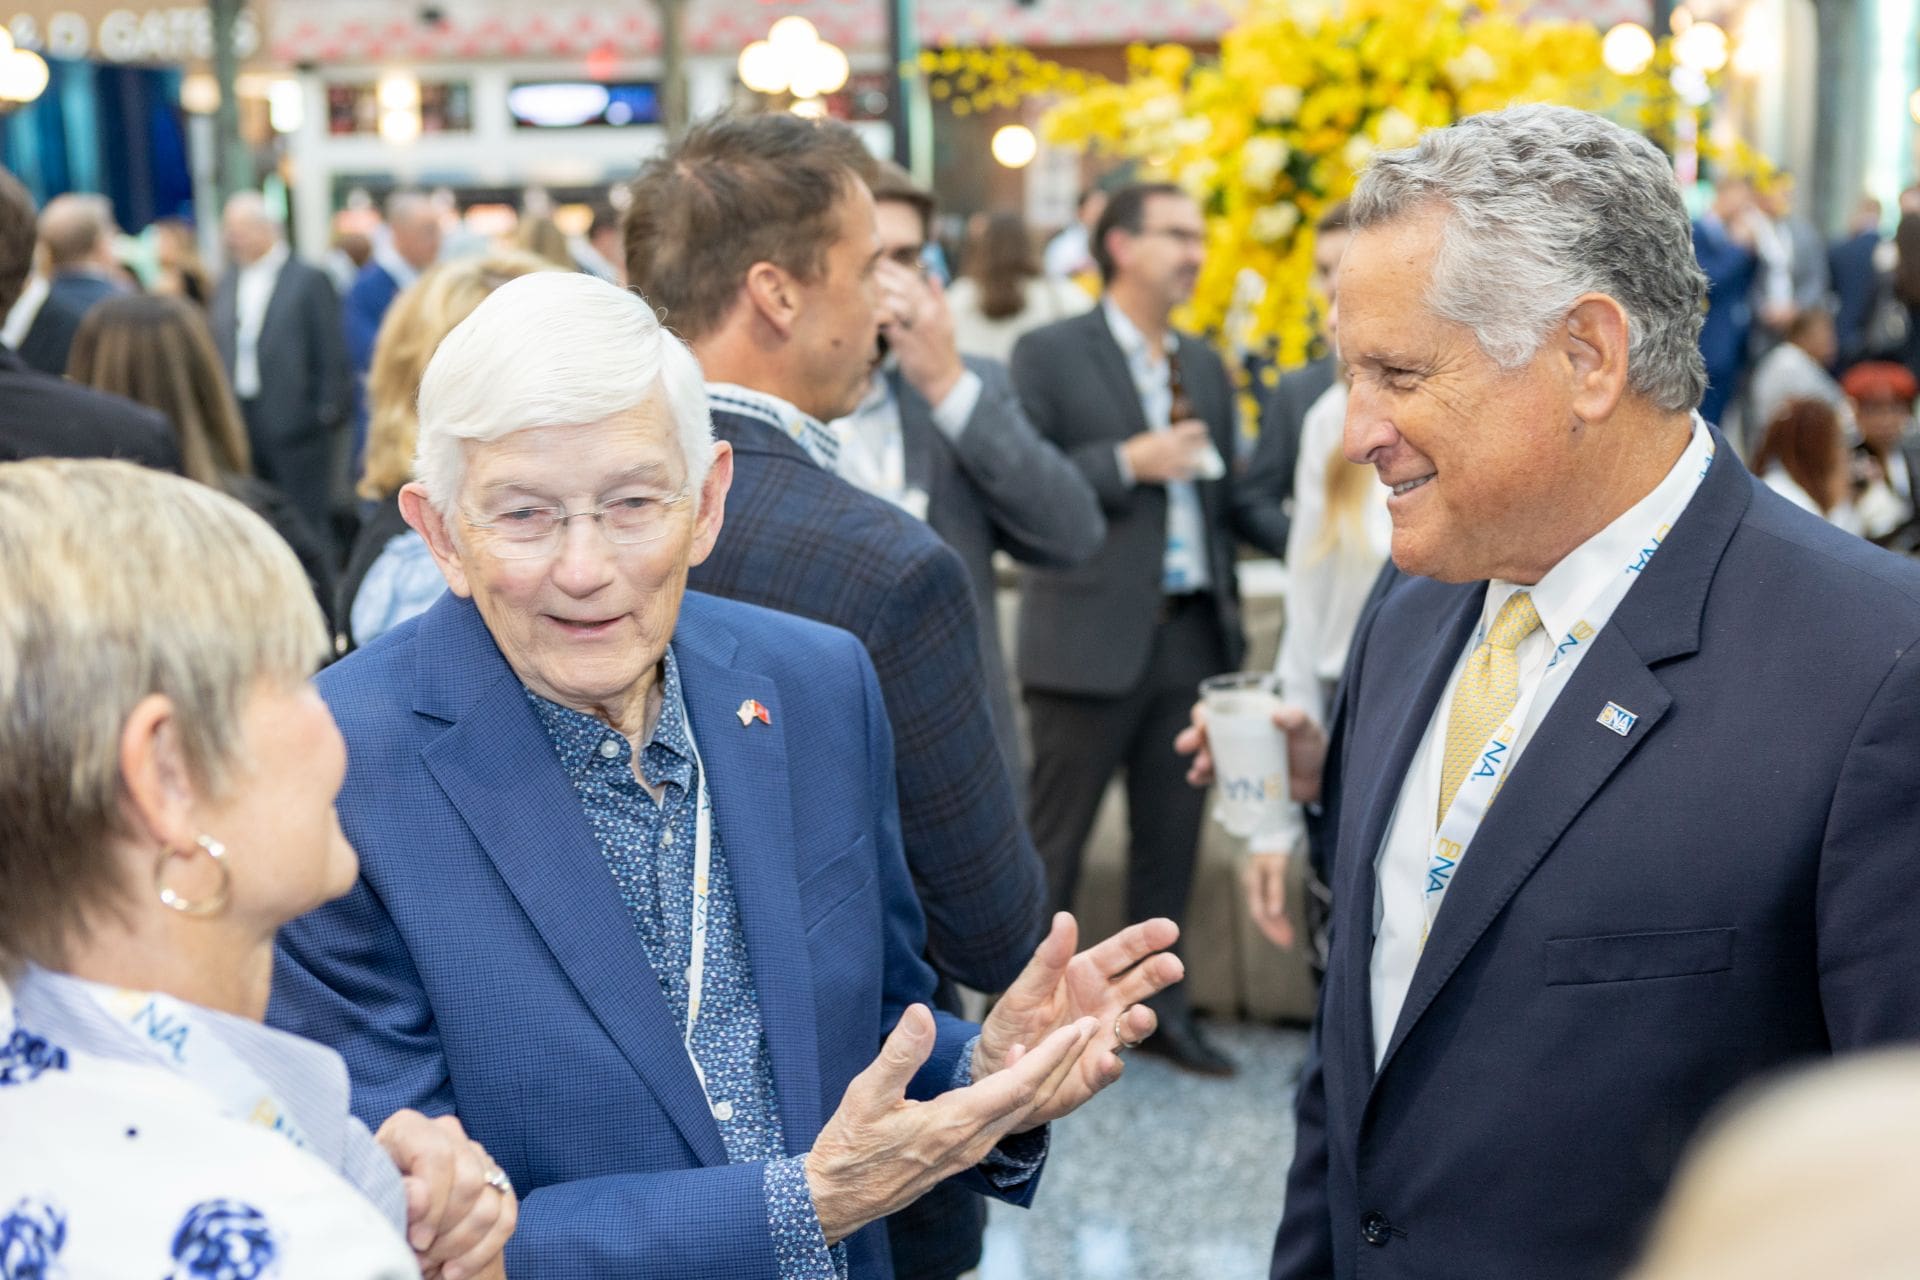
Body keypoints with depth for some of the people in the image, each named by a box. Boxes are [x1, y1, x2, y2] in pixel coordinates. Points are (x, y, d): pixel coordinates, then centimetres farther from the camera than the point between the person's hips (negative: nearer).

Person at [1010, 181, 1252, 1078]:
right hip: (1093, 638, -6)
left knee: (1171, 836, 12)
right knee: (1052, 841, 0)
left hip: (1191, 635, 6)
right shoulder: (1050, 355, -3)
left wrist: (1230, 620, 15)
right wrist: (1126, 464, -17)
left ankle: (1162, 1002, 24)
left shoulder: (1204, 366, 15)